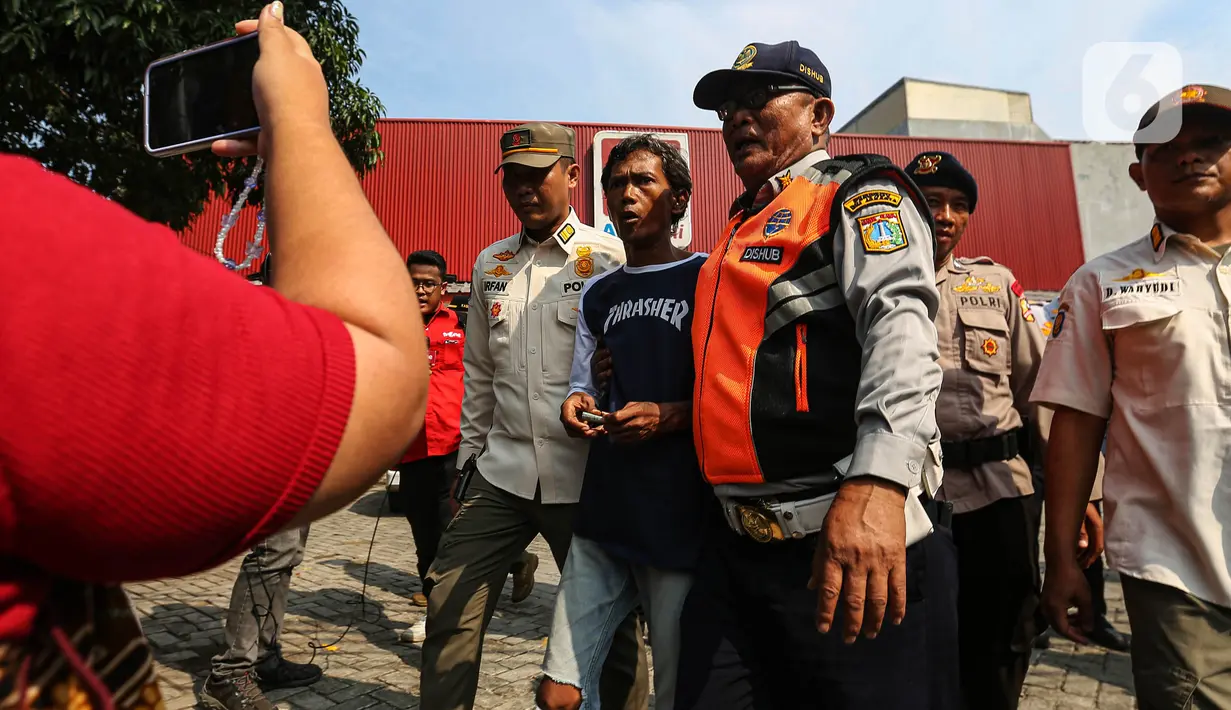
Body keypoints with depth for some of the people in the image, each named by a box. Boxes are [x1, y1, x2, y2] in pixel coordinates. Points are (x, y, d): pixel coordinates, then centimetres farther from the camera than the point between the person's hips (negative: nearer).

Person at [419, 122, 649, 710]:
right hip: (502, 471, 5)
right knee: (450, 603, 4)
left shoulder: (612, 258, -3)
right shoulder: (490, 264, 12)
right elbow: (479, 373, 16)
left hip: (584, 477, -4)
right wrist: (469, 456, 16)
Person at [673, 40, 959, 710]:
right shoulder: (742, 227, 22)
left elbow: (901, 325, -20)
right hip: (735, 545, 8)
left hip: (854, 538, -7)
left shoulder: (858, 193, -2)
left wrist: (876, 483, -34)